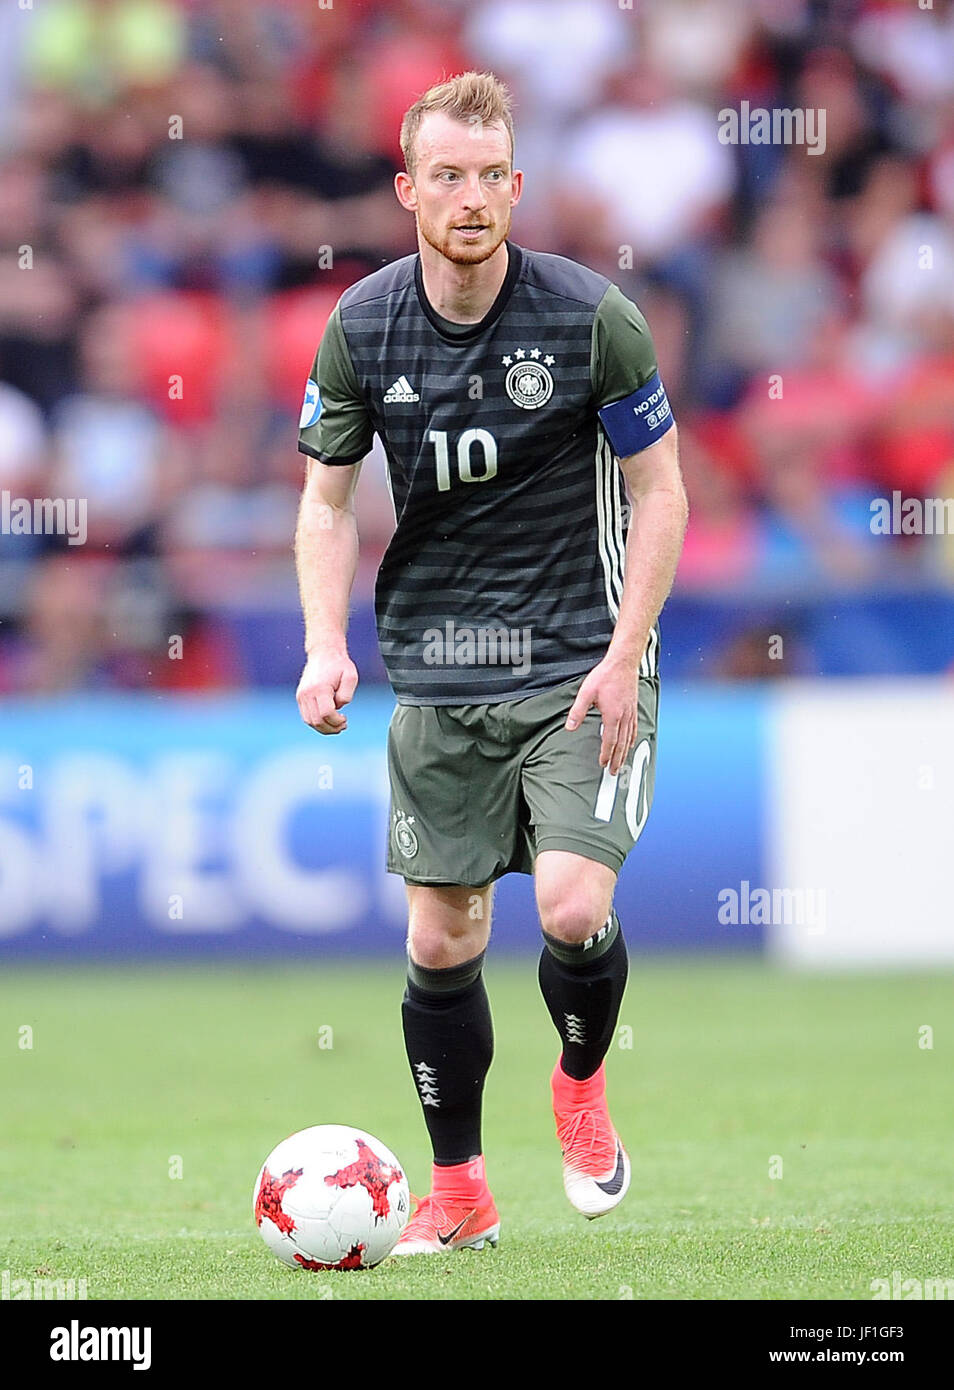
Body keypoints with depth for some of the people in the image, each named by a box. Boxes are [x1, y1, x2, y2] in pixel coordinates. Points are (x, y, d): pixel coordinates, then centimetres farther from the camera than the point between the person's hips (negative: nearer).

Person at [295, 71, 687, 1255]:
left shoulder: (591, 316, -11)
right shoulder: (361, 328, -4)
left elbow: (659, 490, -4)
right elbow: (328, 497, 7)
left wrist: (623, 659, -11)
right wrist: (325, 646, -7)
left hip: (580, 660, -3)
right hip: (438, 676, 3)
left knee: (574, 905, -18)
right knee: (440, 941, 3)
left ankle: (581, 1083, 15)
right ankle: (459, 1192, 19)